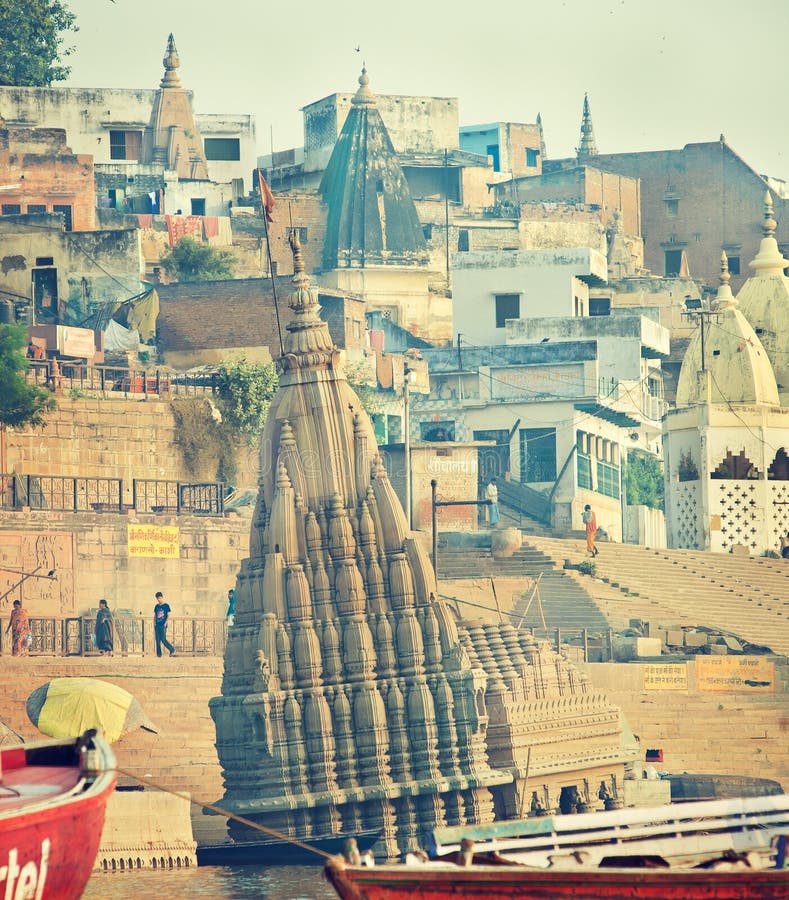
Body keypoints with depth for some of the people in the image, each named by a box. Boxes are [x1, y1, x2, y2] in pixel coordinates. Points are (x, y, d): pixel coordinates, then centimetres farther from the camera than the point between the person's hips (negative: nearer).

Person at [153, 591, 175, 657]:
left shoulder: (166, 606, 0)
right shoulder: (156, 606, 14)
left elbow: (168, 616, -3)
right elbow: (155, 616, 17)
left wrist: (165, 624, -12)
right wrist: (154, 625, 8)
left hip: (163, 626, -5)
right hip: (157, 626, 5)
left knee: (163, 639, -11)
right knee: (158, 640, 1)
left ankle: (172, 650, 5)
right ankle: (159, 654, 4)